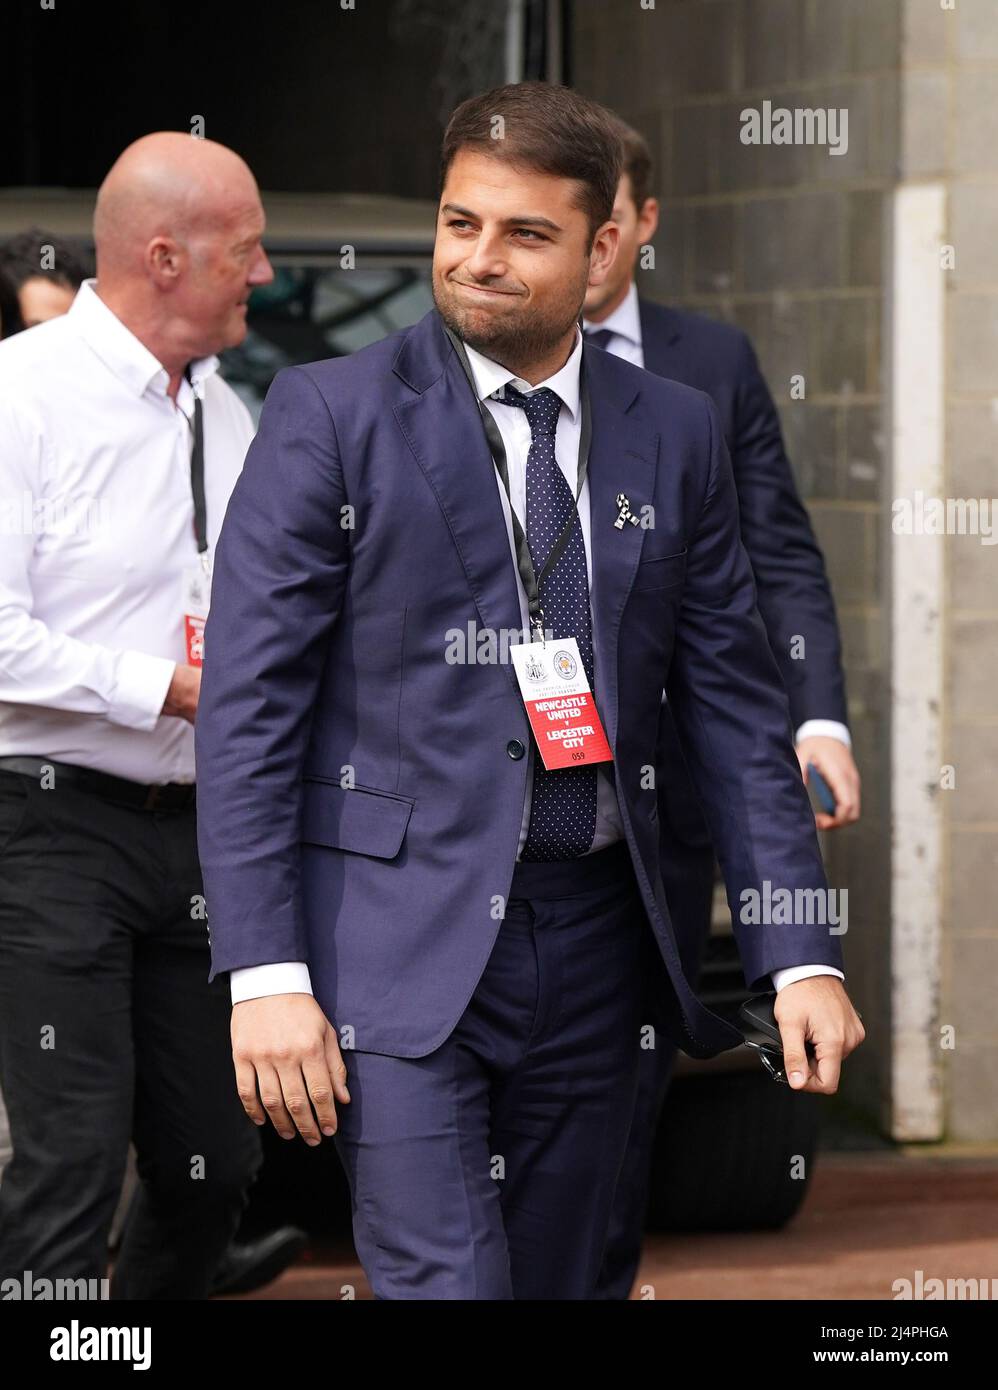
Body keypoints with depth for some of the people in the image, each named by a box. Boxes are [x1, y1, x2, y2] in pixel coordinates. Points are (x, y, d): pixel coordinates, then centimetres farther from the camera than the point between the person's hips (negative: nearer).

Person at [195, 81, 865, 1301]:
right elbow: (248, 706, -5)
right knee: (443, 1286, -15)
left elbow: (734, 705, 12)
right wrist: (265, 975, -13)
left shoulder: (675, 434, 9)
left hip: (593, 947, 4)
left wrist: (801, 957, 4)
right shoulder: (331, 413, -3)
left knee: (558, 1280, 10)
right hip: (400, 944, -4)